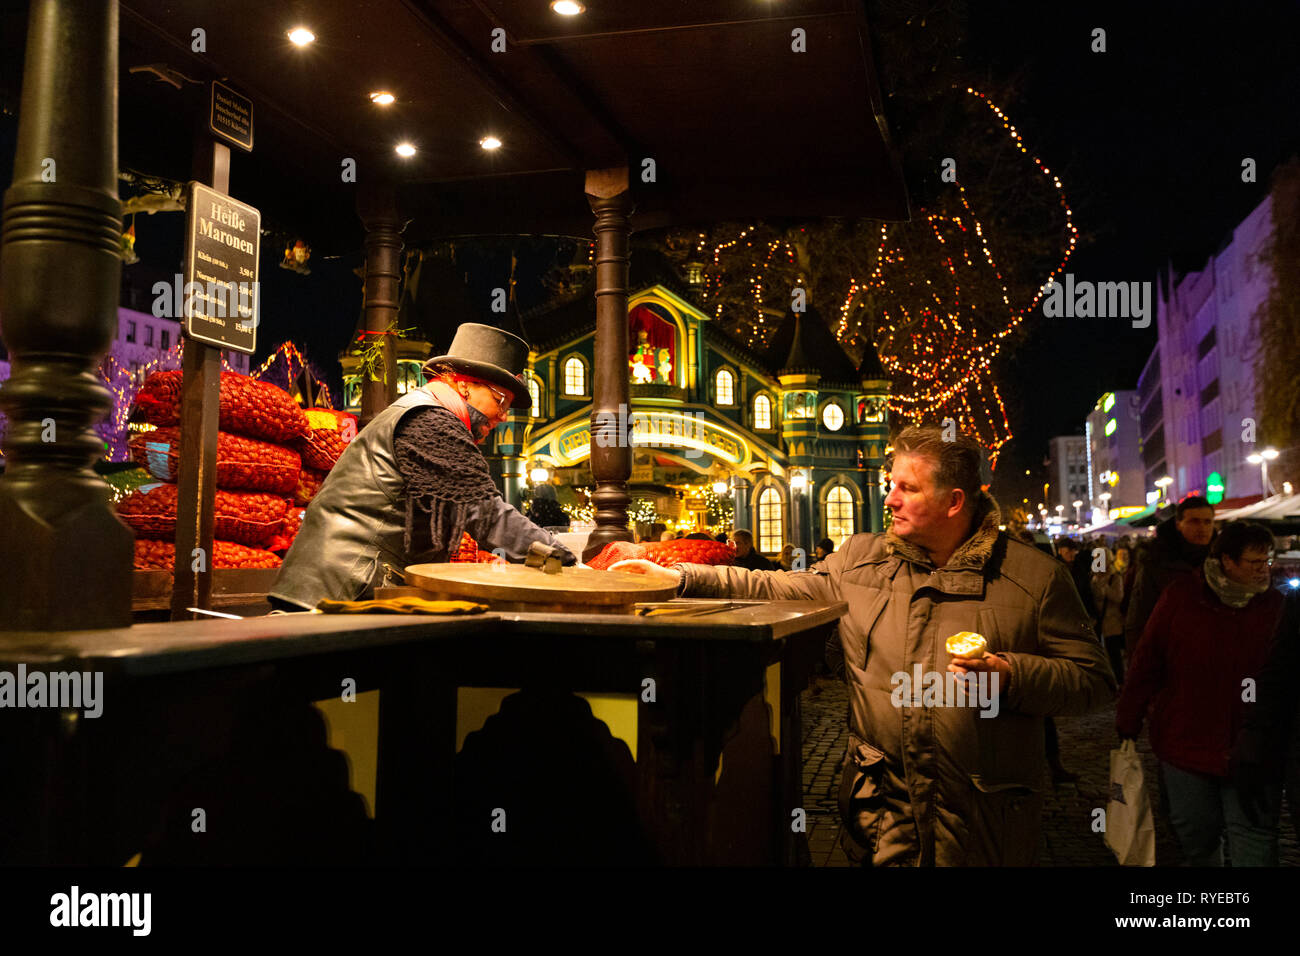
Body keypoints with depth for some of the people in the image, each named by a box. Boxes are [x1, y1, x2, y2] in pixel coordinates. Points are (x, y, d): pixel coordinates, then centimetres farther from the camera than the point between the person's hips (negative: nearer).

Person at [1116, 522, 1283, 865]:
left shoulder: (1274, 605, -1)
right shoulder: (1181, 595, -6)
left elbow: (1289, 675, 5)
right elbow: (1145, 661, -3)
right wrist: (1128, 722, -3)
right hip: (1185, 743, 0)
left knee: (1254, 839, 1)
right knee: (1196, 835, 14)